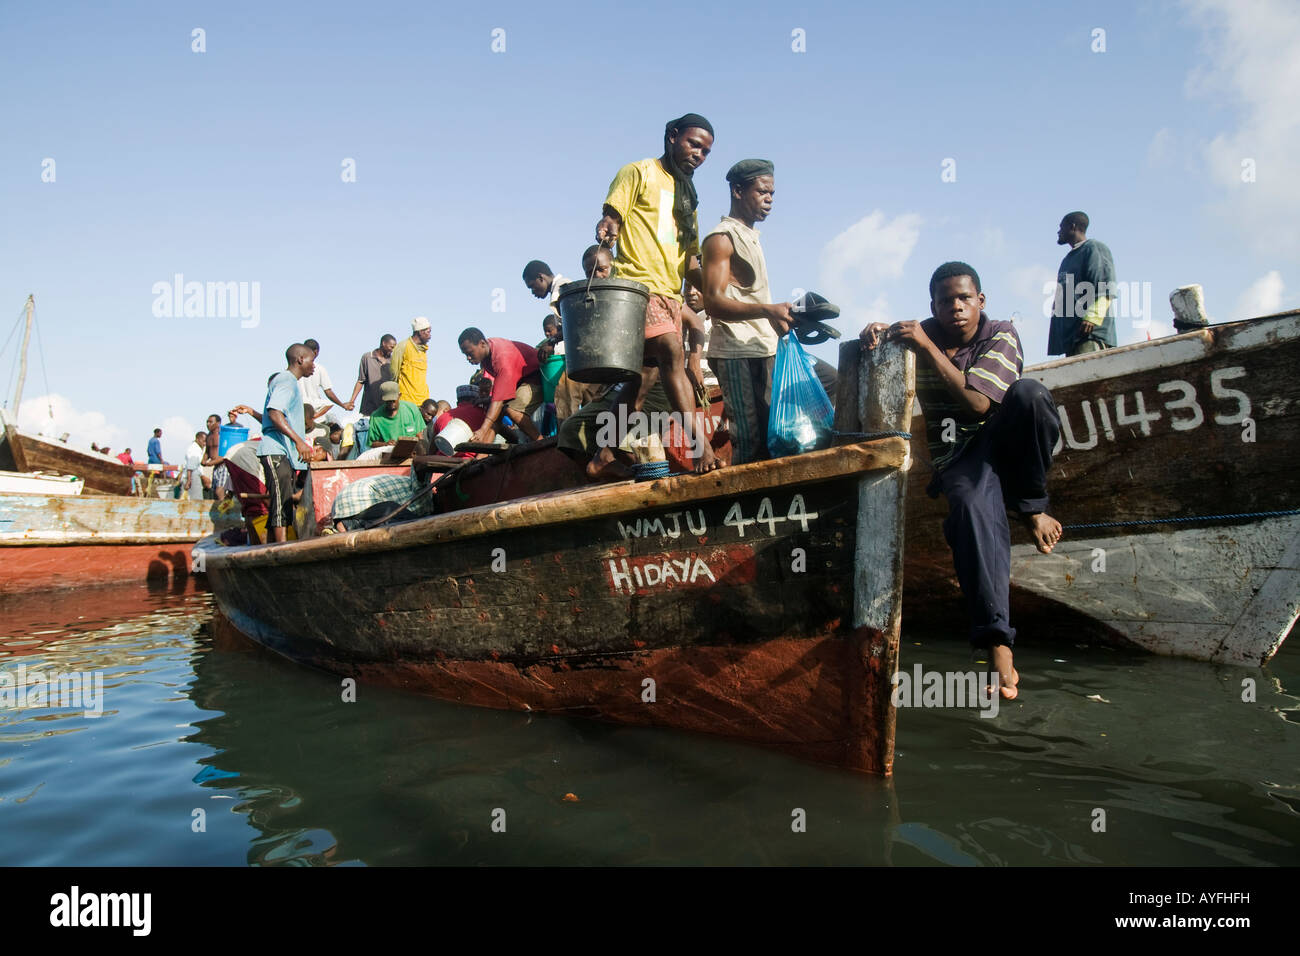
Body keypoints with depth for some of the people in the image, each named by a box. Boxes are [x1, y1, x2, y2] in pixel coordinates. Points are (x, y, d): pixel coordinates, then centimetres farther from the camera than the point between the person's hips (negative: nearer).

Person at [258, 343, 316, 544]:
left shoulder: (288, 382, 23)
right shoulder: (286, 381, -9)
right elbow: (274, 413, -23)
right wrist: (298, 440, -28)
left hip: (285, 453, 10)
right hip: (276, 452, -10)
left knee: (278, 505, 9)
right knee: (283, 504, -15)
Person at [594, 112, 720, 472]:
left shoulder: (687, 196, 27)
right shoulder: (640, 173, 7)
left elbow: (689, 260, 24)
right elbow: (611, 216, -2)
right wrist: (607, 228, -26)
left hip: (669, 294, 7)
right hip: (638, 284, -7)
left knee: (640, 379, 6)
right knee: (673, 356, -24)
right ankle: (701, 446, -30)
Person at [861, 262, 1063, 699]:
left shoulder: (1001, 336, -5)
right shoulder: (919, 334, 5)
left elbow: (976, 402, -19)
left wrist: (928, 347, -23)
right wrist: (874, 330, -14)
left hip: (1003, 439, 0)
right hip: (955, 454, 0)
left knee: (1029, 393, -34)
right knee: (973, 504, -36)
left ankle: (1031, 506, -17)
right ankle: (997, 643, -42)